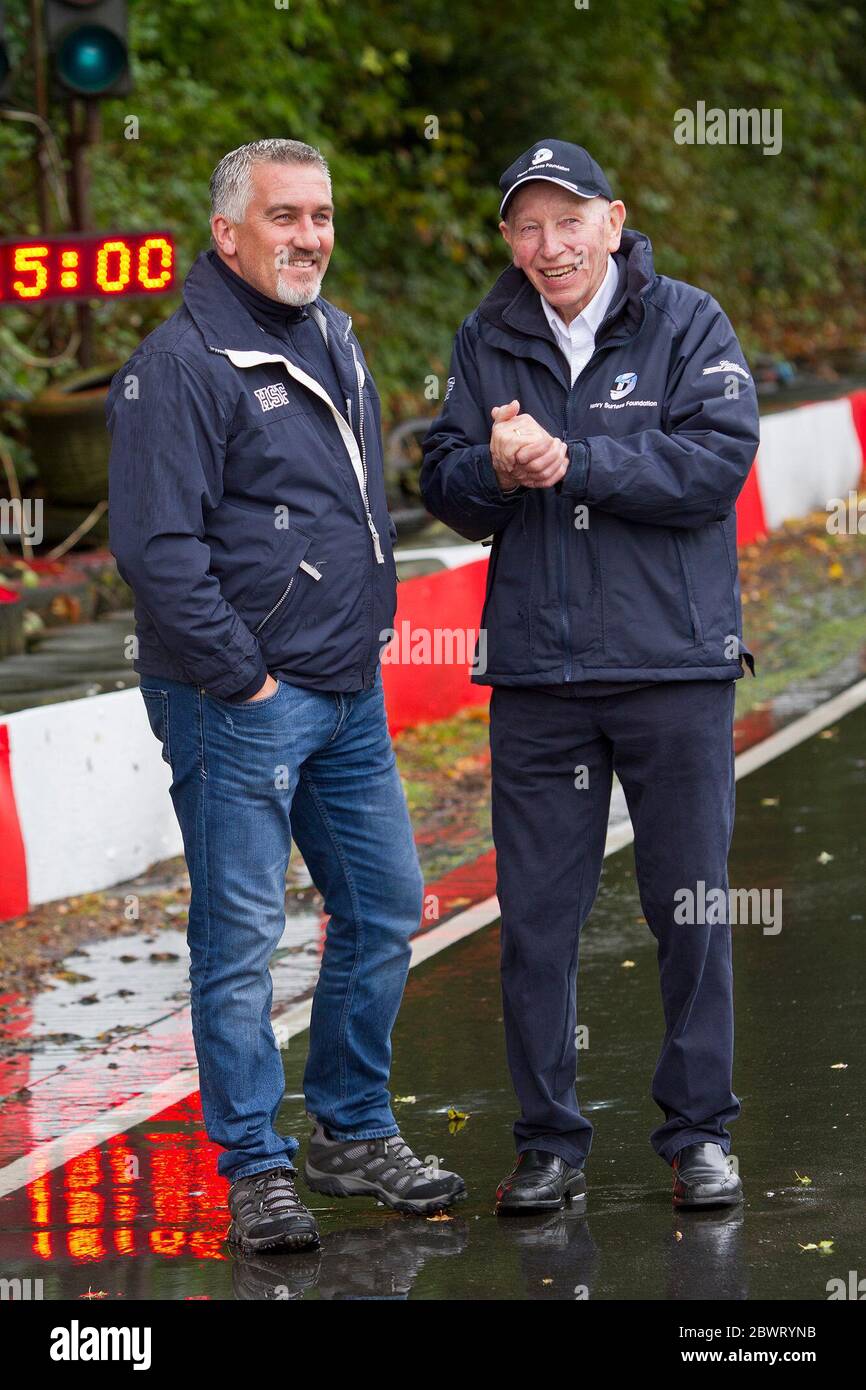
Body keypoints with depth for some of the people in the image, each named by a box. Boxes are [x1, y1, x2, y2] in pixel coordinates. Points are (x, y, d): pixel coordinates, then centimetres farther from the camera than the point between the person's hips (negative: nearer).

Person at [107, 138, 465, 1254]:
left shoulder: (335, 340, 13)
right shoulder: (181, 364, -14)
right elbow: (157, 547, -18)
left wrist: (365, 627, 17)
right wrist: (242, 677, -16)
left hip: (350, 698, 8)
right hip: (237, 703, -8)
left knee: (383, 909, 13)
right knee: (240, 935, -2)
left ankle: (353, 1133, 26)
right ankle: (256, 1170, 5)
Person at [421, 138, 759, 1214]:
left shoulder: (687, 324, -1)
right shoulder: (486, 342, 9)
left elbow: (716, 460, -13)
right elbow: (446, 488, 7)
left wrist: (568, 461, -17)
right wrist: (497, 470, -15)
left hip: (675, 666, -3)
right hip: (536, 675, 3)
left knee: (691, 907, 5)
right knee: (535, 916, 5)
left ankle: (699, 1134, 16)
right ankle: (549, 1144, 14)